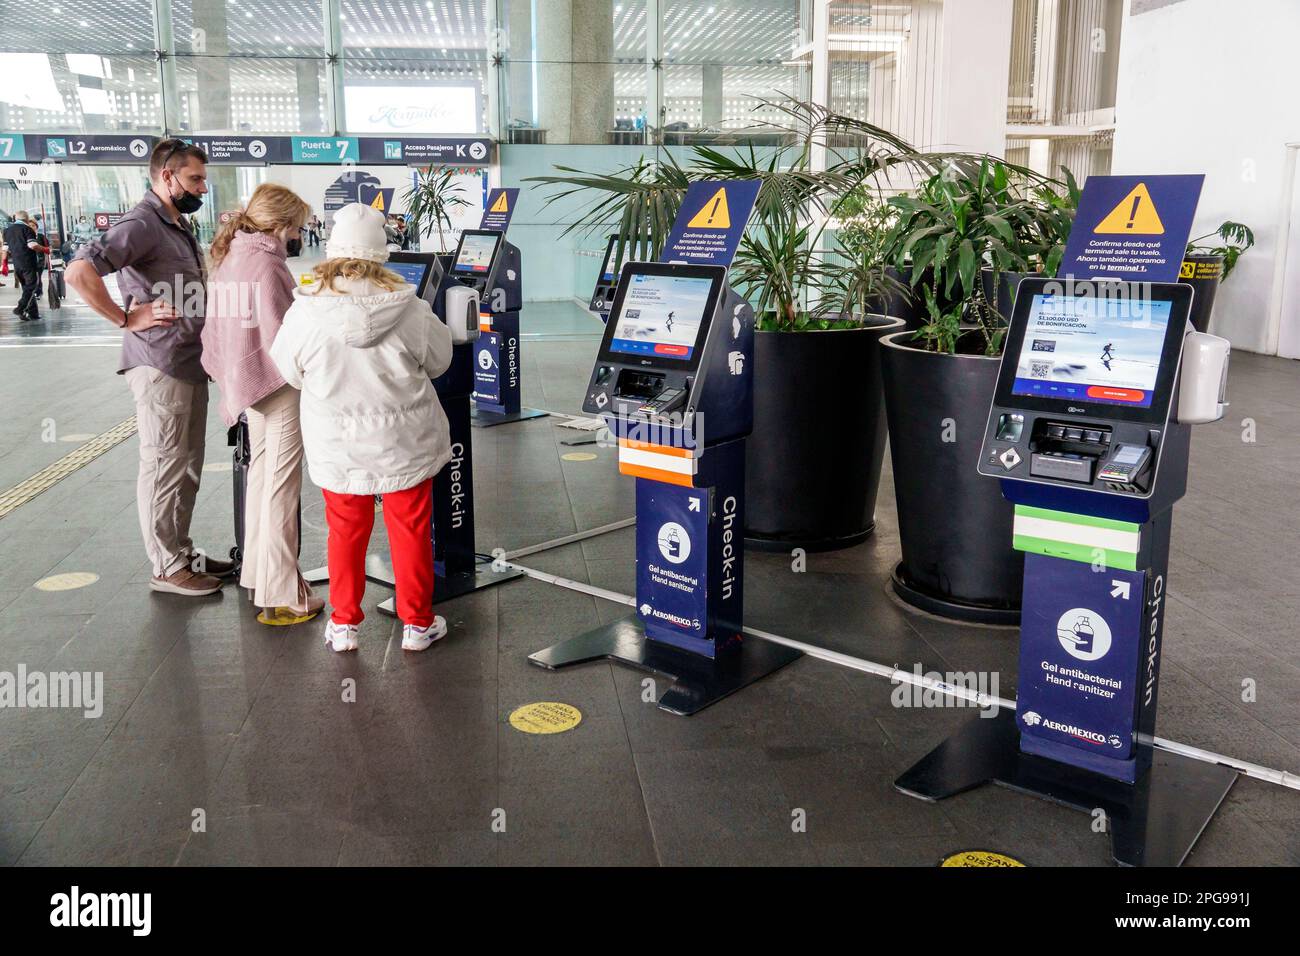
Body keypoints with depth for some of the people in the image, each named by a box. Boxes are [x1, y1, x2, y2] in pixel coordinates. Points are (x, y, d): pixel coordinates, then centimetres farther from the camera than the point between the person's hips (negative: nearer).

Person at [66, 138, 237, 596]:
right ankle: (167, 567, 10)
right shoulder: (141, 225, -15)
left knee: (187, 466, 17)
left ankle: (182, 550, 29)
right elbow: (79, 272, -26)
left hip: (191, 364, 10)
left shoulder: (177, 228, 16)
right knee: (163, 467, 0)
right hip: (160, 366, -10)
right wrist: (127, 318, -20)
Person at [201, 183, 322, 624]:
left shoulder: (227, 257, 9)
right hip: (278, 386, -9)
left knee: (260, 474, 20)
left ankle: (256, 574, 31)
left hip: (247, 380, 9)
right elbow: (282, 337, -21)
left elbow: (219, 325, 12)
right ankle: (280, 596, 2)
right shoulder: (266, 264, -19)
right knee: (281, 487, -4)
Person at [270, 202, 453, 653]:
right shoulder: (409, 310, -17)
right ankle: (417, 623, 25)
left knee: (346, 531, 17)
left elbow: (289, 370, 0)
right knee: (410, 530, 14)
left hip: (337, 446, 1)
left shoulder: (304, 313, -15)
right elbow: (439, 359, 0)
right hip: (405, 442, -1)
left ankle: (344, 624, 28)